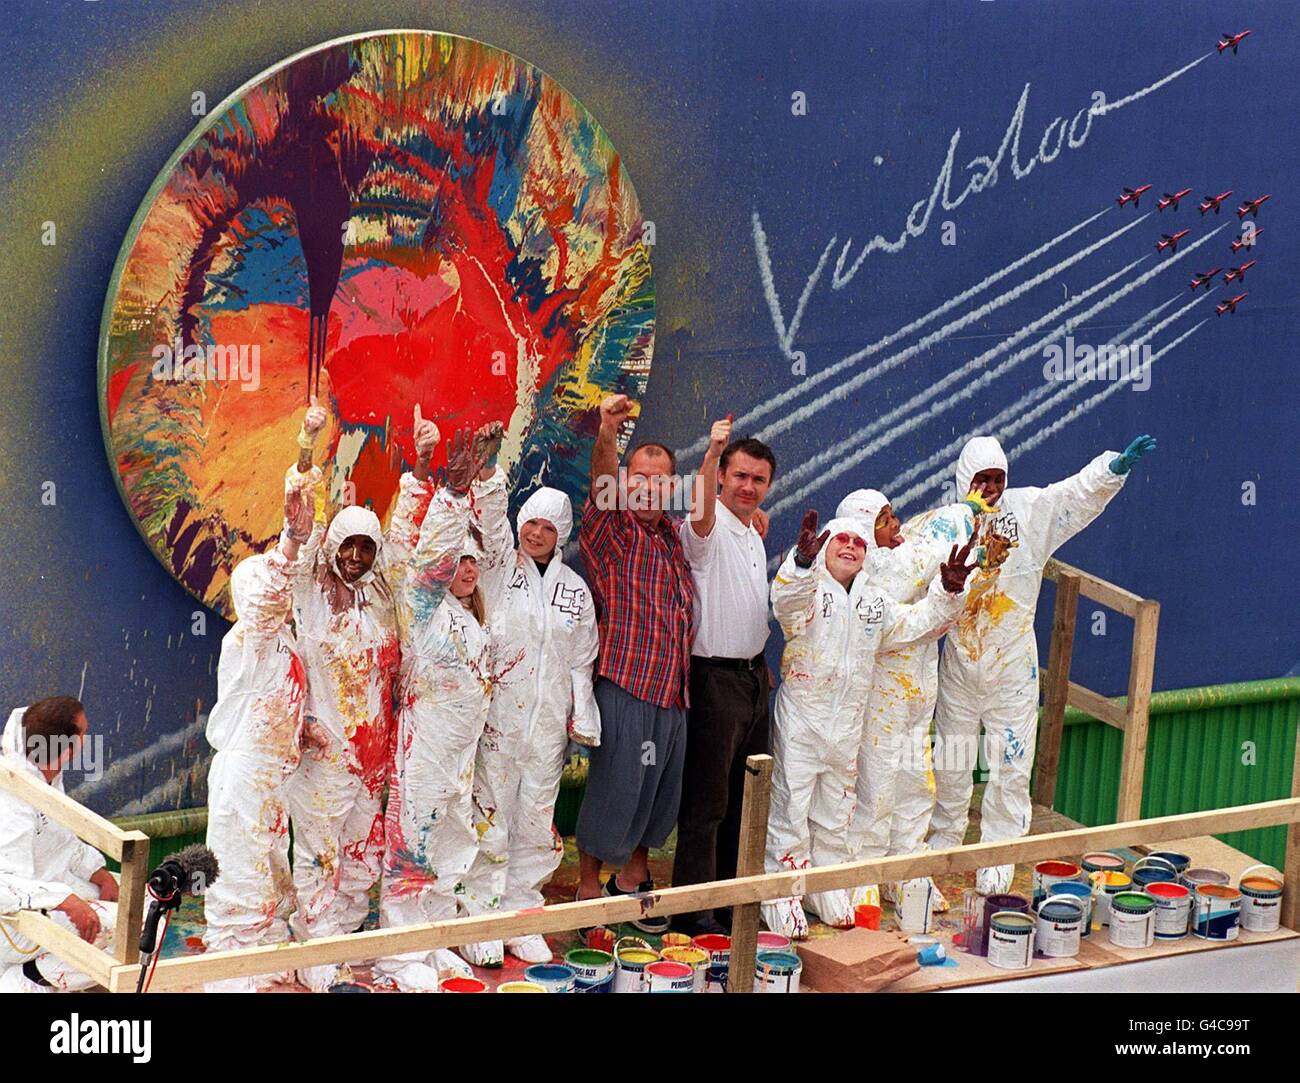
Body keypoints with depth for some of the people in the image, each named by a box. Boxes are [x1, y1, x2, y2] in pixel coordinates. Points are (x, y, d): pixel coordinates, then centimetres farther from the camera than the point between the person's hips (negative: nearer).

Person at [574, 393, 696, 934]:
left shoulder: (672, 535, 15)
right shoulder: (612, 531, -6)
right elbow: (599, 488, -26)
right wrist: (607, 436, -46)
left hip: (673, 689, 7)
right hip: (626, 684, -7)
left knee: (660, 793, 16)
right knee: (613, 788, 0)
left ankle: (633, 876, 34)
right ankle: (588, 886, 15)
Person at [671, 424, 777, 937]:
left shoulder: (754, 536, 14)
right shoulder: (709, 529, -13)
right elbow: (702, 511, -37)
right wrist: (712, 453, -52)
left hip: (754, 675, 8)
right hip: (717, 677, -8)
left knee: (745, 795, 14)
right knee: (707, 800, -6)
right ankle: (692, 909, -2)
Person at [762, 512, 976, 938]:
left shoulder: (874, 600, 11)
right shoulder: (808, 588, -10)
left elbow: (915, 623, 20)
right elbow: (786, 600, -34)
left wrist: (947, 592, 3)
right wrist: (803, 560, -55)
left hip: (847, 723, 6)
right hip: (801, 720, -6)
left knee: (835, 814, 16)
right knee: (790, 810, -2)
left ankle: (827, 891, 30)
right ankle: (781, 896, 6)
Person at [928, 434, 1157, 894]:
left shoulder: (1031, 510, -6)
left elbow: (1079, 492, -13)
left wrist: (1115, 467, -31)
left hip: (1013, 666, 0)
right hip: (959, 664, 1)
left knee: (1011, 769, 3)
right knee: (950, 762, 14)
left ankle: (996, 862, 16)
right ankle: (943, 842, 35)